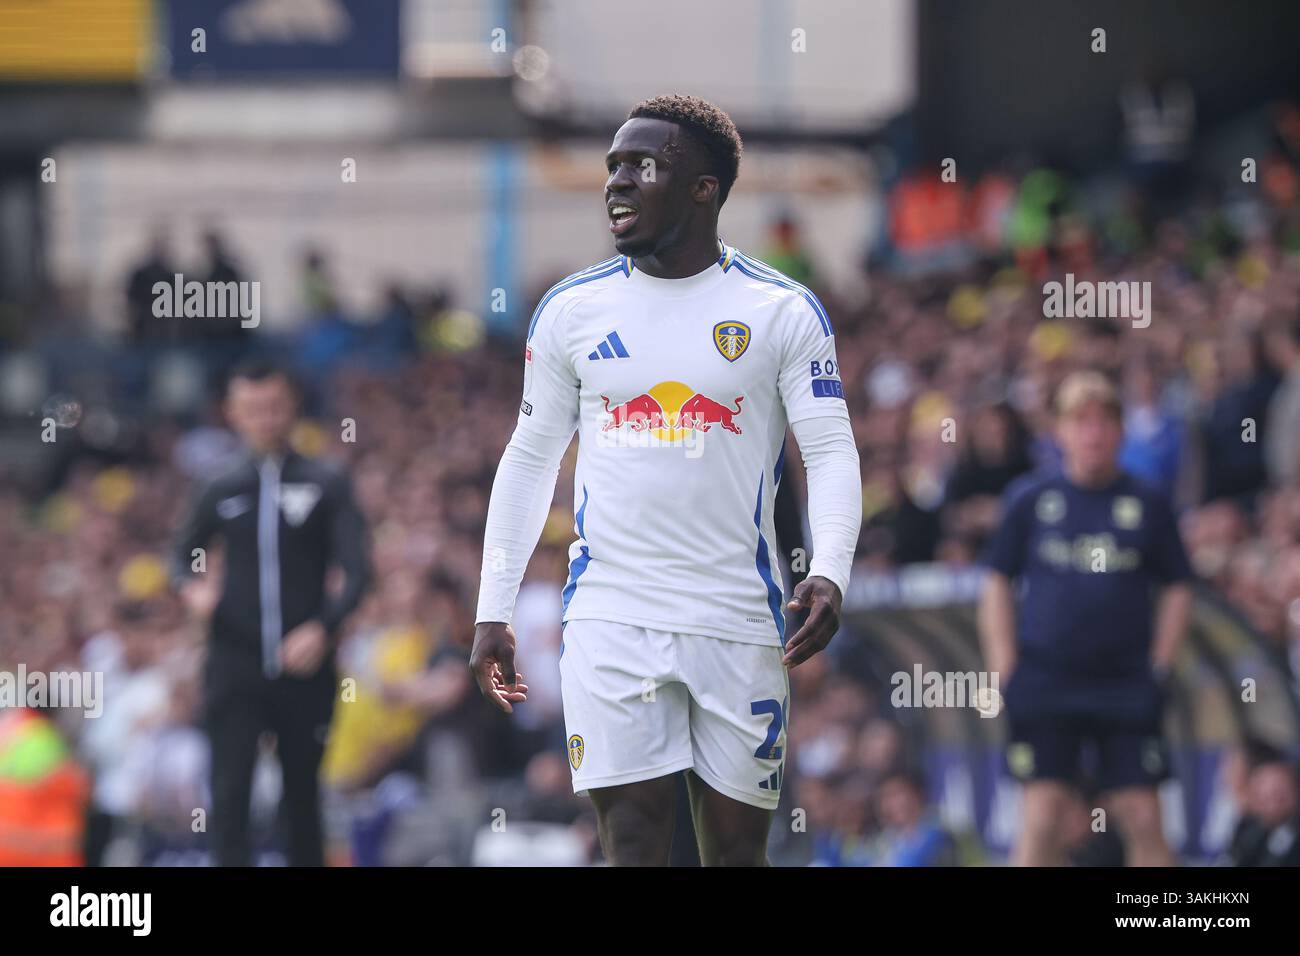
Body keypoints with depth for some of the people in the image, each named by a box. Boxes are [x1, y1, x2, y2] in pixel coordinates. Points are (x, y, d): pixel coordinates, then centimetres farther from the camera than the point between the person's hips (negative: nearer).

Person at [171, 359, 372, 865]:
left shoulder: (326, 485, 1)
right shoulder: (221, 491, 7)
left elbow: (356, 570, -5)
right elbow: (184, 551, 21)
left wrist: (324, 627, -20)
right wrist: (192, 586, -2)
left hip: (305, 666, -1)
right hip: (235, 667, 1)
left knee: (302, 796, 9)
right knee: (229, 794, -12)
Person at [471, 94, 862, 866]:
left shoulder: (783, 311, 0)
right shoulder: (572, 310, 7)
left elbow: (832, 453, -4)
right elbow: (530, 461, 14)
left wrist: (830, 573, -22)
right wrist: (493, 611, 9)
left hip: (739, 623, -1)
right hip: (612, 620, 1)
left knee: (737, 848, 4)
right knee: (633, 843, -8)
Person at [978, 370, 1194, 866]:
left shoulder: (1148, 504, 4)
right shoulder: (1032, 499, 3)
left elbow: (1177, 588, 11)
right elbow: (997, 584, 8)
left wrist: (1158, 668, 2)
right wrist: (1006, 671, 1)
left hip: (1126, 686, 0)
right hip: (1047, 680, 0)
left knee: (1143, 820, -3)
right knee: (1041, 819, -6)